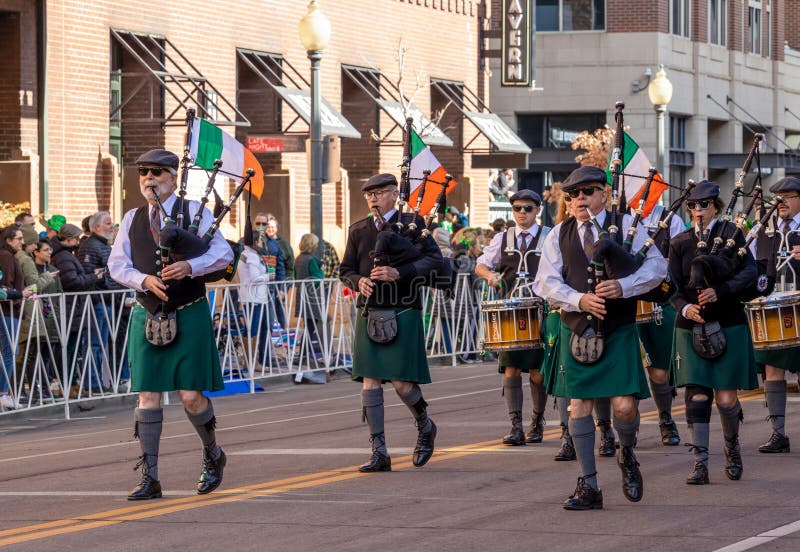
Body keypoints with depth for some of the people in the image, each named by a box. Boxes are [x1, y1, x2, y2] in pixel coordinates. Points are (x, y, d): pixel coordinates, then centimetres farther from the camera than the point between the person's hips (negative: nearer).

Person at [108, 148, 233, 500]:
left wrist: (189, 267, -23)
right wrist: (145, 279, -14)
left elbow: (222, 254, -6)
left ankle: (212, 455, 24)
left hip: (188, 316, -3)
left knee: (191, 395, -4)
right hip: (147, 317, 3)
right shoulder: (132, 219, 9)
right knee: (148, 395, -2)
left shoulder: (194, 212, 0)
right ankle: (149, 478, 1)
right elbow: (116, 264, 5)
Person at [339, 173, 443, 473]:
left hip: (402, 313, -4)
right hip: (369, 314, 4)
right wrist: (358, 281, -6)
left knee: (402, 382, -7)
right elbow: (346, 270, 17)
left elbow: (435, 259, -7)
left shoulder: (412, 223, 2)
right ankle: (379, 453, 1)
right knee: (370, 381, -3)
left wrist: (399, 273, -19)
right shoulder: (358, 230, 13)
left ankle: (425, 425, 24)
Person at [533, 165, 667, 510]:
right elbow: (546, 282, 0)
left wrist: (623, 286, -20)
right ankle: (589, 486, 8)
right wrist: (579, 300, -17)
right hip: (577, 331, 2)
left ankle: (627, 456, 21)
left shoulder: (626, 226, 3)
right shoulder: (559, 235, 7)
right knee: (579, 406, -1)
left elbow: (656, 266, -4)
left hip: (618, 331, -2)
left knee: (624, 406, -11)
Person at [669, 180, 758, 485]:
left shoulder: (731, 234, 0)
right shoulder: (680, 243, 7)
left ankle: (732, 448, 25)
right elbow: (675, 286, 3)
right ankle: (700, 463, -4)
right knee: (697, 396, -6)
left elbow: (750, 272, -10)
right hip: (691, 328, 2)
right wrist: (685, 308, -17)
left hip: (727, 325, -2)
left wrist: (720, 291, -24)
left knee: (726, 399, -2)